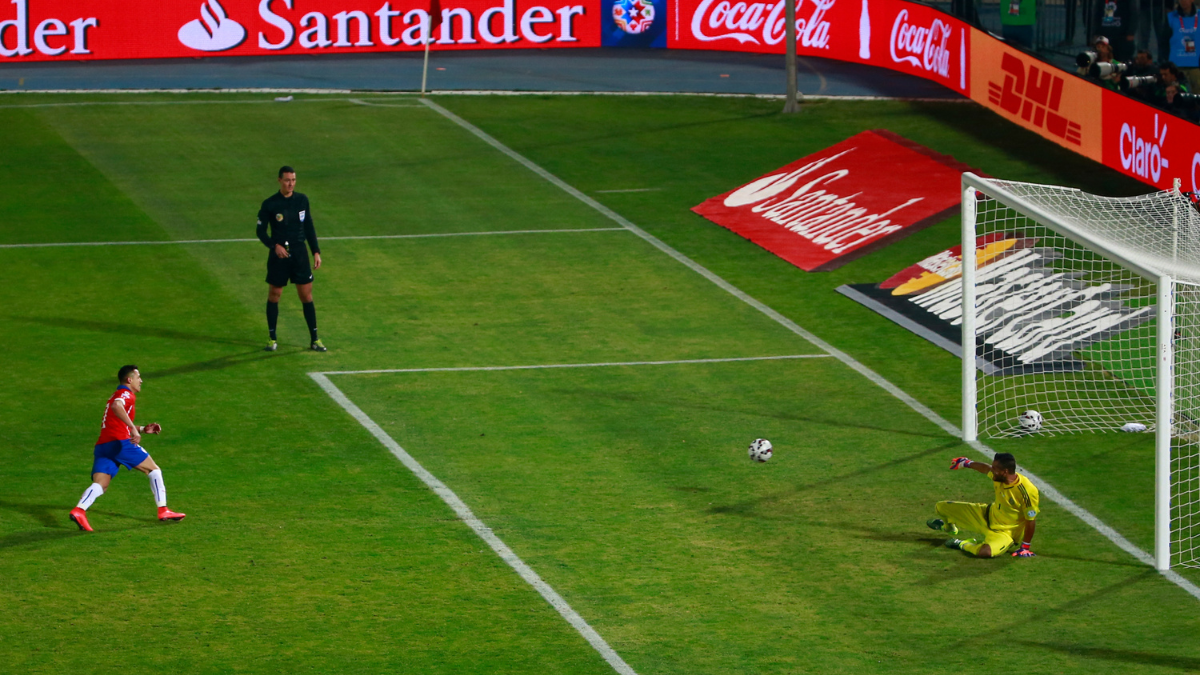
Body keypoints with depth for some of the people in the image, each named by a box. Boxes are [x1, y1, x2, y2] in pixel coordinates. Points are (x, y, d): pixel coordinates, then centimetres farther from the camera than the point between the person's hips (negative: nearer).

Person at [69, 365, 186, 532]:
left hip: (102, 445, 8)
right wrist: (133, 429, -31)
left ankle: (79, 510, -31)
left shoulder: (117, 395, 31)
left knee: (99, 485, -6)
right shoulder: (126, 394, 1)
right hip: (120, 443, -8)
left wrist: (143, 429, 32)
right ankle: (163, 510, 6)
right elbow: (116, 407, -23)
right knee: (154, 470, 7)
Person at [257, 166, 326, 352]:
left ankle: (314, 339, 8)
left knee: (306, 295, 2)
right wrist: (274, 246, -19)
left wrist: (316, 252, 7)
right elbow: (261, 231, -3)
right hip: (279, 255, -2)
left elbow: (309, 228, 11)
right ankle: (272, 339, 17)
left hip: (299, 253, 2)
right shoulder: (270, 204, -7)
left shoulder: (302, 200, 3)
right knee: (274, 295, 5)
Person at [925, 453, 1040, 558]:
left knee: (985, 552, -43)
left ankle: (963, 545, -7)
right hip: (988, 515, 7)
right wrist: (967, 464, 29)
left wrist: (1025, 547, -18)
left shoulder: (1027, 491, -33)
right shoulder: (999, 477, -13)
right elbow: (986, 468, 11)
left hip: (1004, 532, -7)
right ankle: (949, 527, 51)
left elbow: (1031, 521, -24)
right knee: (940, 507, 12)